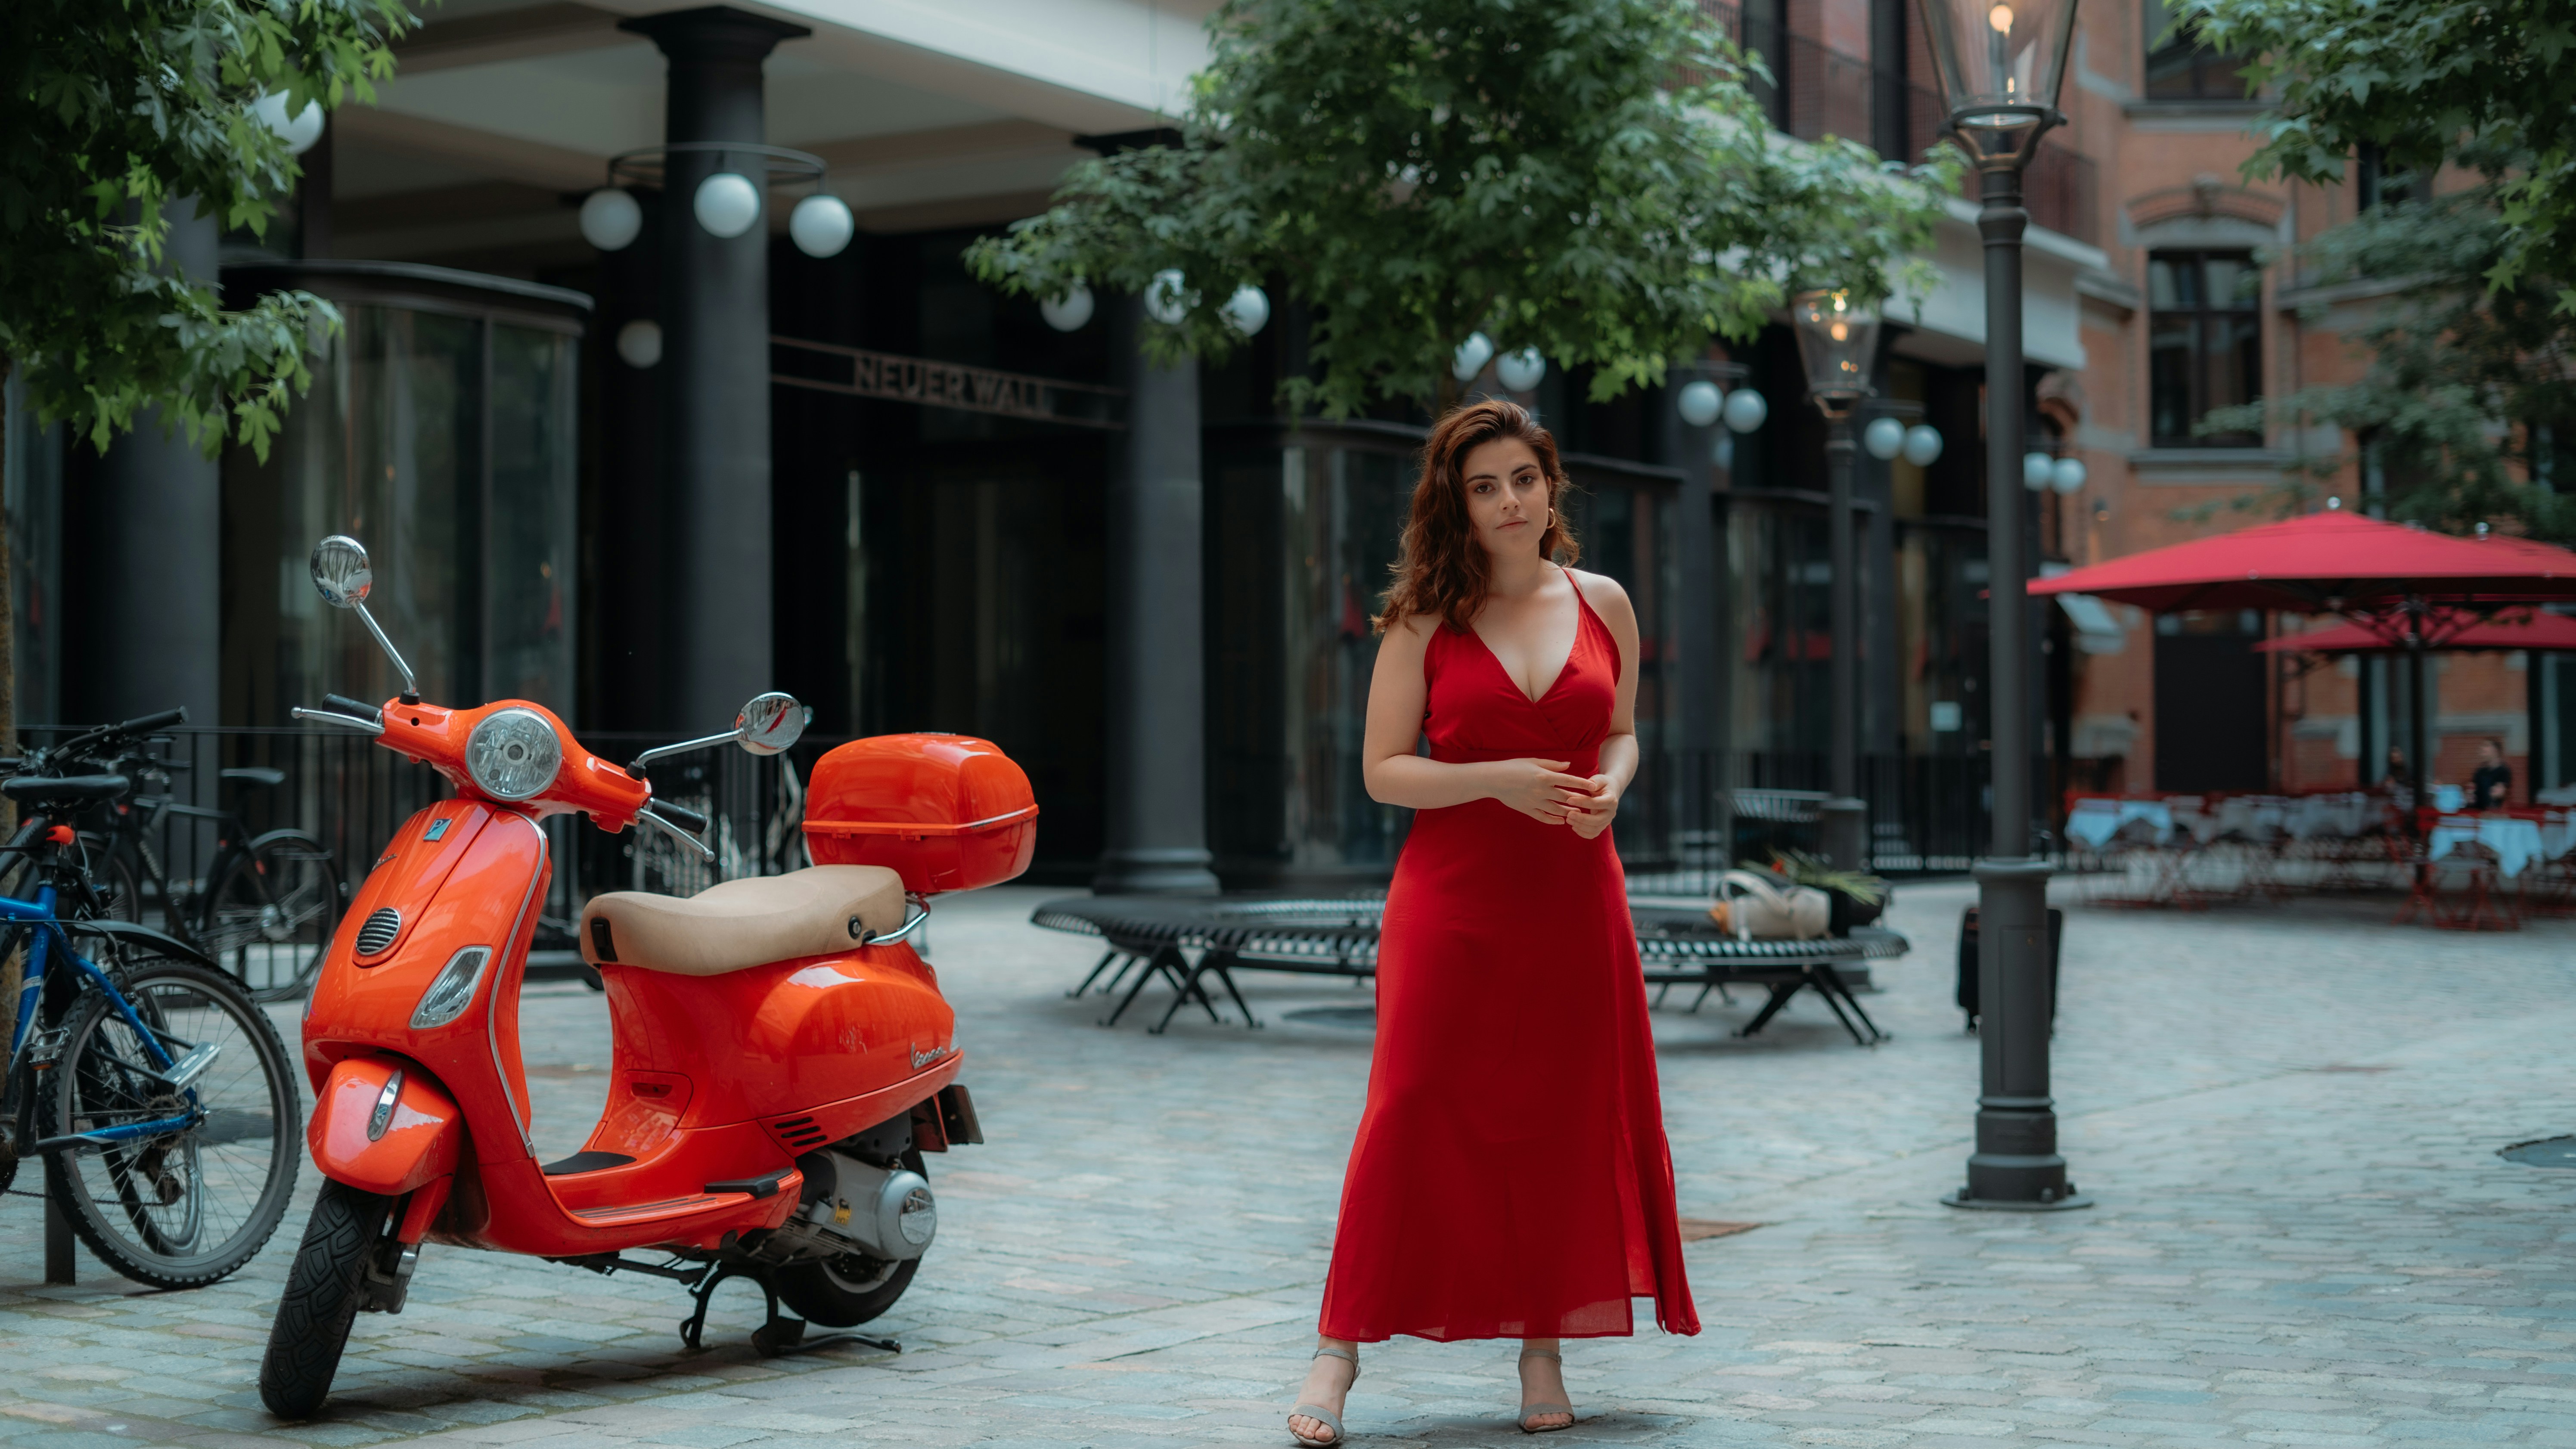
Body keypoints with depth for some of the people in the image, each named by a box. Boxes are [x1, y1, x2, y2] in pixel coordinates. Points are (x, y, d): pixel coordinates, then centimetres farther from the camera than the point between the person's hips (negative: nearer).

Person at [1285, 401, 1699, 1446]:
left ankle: (1545, 1348, 18)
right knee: (1414, 1116, -5)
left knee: (1569, 1119, 5)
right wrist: (1498, 780, -16)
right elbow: (1383, 770, -3)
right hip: (1453, 898, -3)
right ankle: (1341, 1345, 4)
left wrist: (1608, 790, -4)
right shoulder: (1425, 619, -1)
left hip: (1575, 898, 3)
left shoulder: (1603, 605, 8)